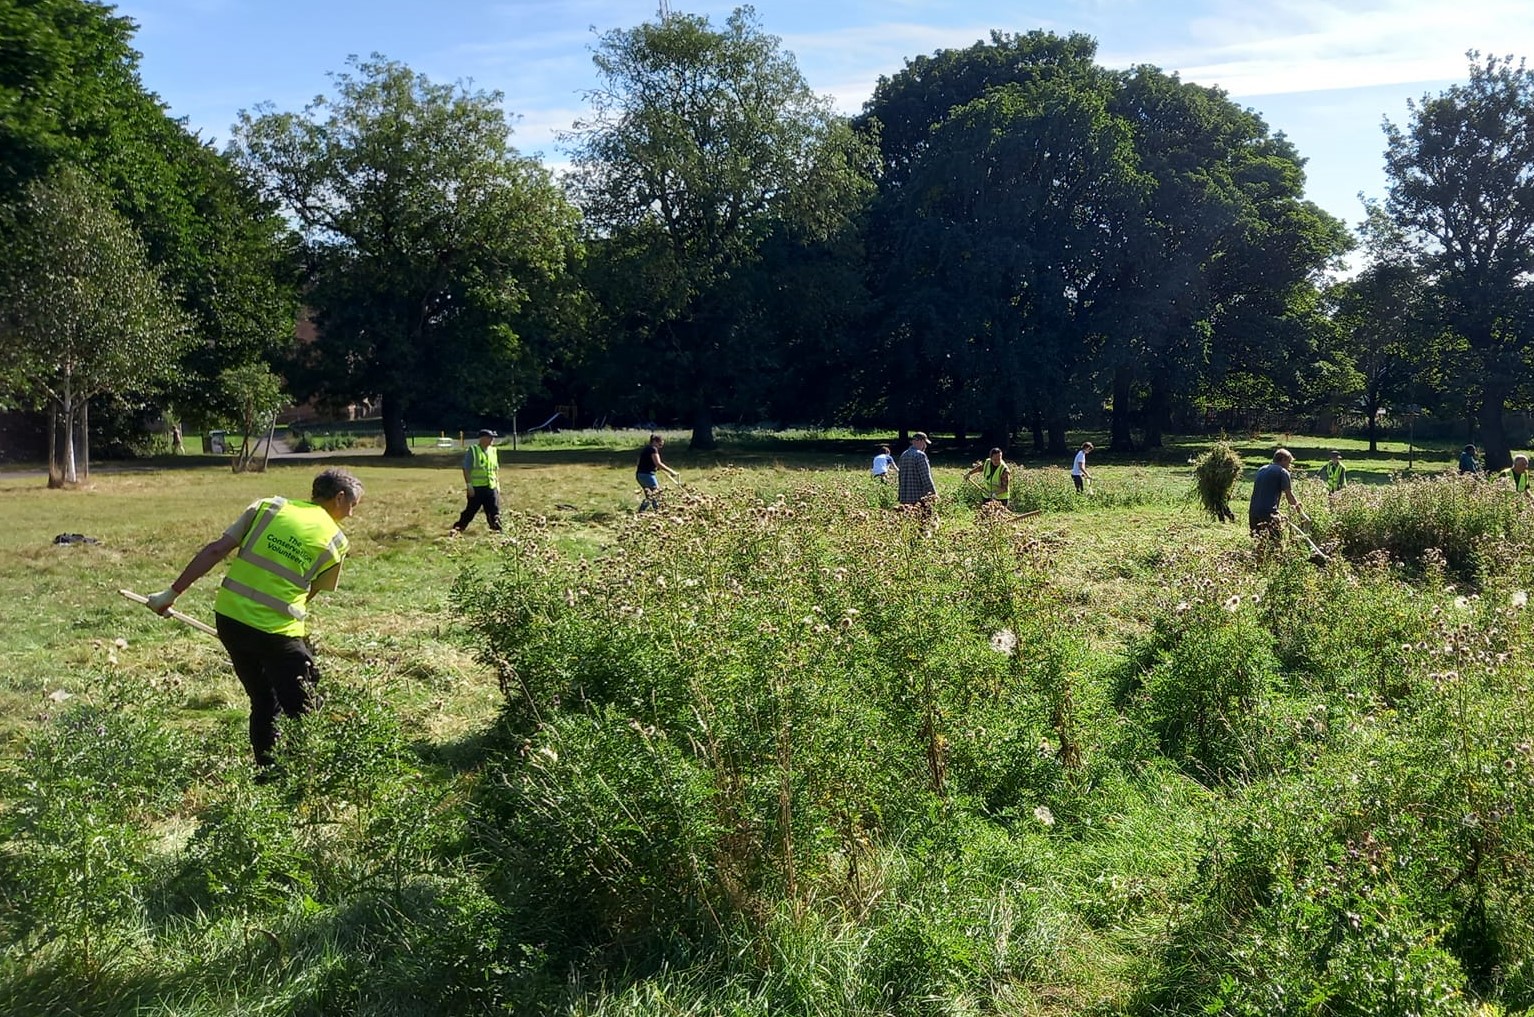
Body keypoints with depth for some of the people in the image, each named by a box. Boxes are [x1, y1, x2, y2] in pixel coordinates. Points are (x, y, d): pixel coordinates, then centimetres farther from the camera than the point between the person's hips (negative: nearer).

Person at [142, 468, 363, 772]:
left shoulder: (269, 506, 7)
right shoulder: (335, 541, 1)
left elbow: (215, 551, 2)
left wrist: (172, 592, 6)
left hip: (228, 615, 5)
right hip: (277, 632, -5)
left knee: (264, 702, 21)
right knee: (301, 712, 8)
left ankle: (267, 771, 29)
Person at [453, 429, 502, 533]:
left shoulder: (493, 451, 12)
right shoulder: (472, 450, -6)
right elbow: (466, 469, -8)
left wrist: (498, 484, 15)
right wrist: (469, 485, -13)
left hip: (491, 487, 5)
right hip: (476, 488, -5)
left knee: (494, 511, 5)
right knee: (470, 511, -1)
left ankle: (497, 529, 12)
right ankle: (458, 528, 9)